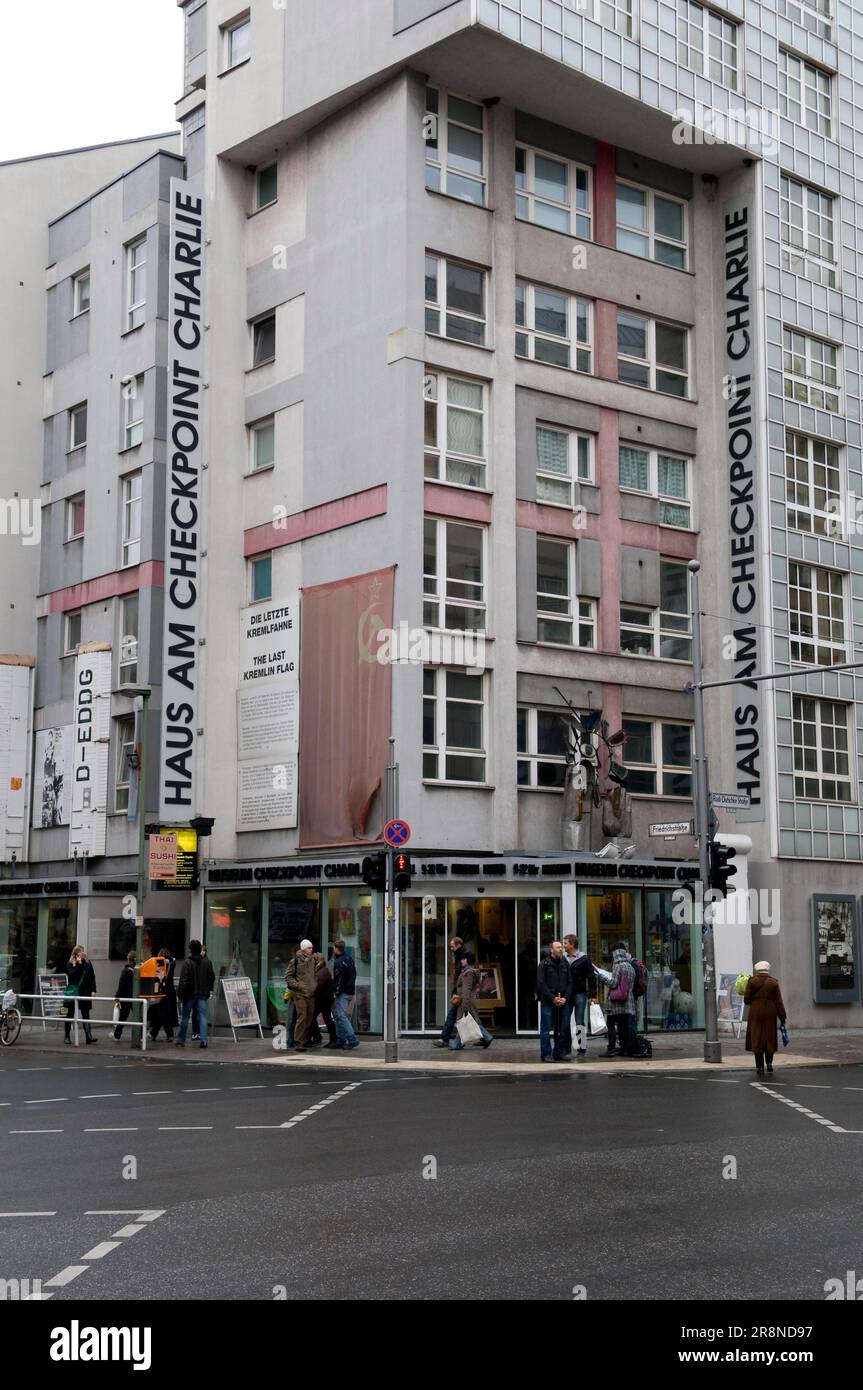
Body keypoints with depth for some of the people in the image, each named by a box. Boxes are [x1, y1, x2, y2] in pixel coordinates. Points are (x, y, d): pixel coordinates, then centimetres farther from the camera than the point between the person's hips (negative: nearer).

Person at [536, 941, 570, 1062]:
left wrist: (565, 997, -4)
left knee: (561, 1029, 7)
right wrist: (553, 998, -13)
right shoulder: (544, 964, -2)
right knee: (546, 1028, -3)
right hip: (547, 1001, -4)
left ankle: (558, 1053, 14)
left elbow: (569, 983, 11)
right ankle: (546, 1054, 0)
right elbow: (541, 984, -7)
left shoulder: (565, 964, 11)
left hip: (562, 1002, 4)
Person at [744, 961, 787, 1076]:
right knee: (769, 1038, 13)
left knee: (757, 1038, 3)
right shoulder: (773, 982, -1)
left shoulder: (752, 981, -4)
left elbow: (747, 999, -2)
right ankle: (769, 1063, 4)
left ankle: (760, 1067, 3)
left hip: (756, 1012, -1)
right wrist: (782, 1016, 6)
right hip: (770, 1013, 1)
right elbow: (778, 1001, 0)